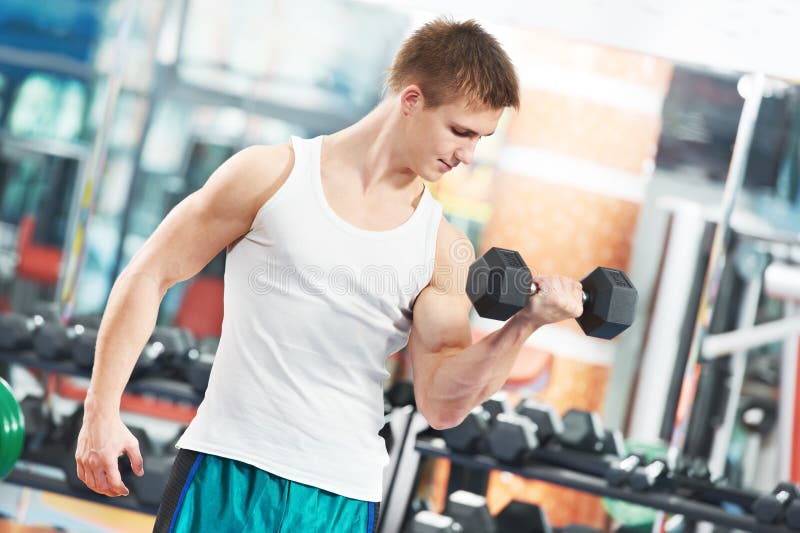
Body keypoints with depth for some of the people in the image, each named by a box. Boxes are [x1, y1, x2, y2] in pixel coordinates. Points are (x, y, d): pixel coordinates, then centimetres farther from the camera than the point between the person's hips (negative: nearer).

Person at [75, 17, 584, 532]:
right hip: (226, 471, -2)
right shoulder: (271, 175, -2)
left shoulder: (445, 252, 3)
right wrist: (102, 412, -2)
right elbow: (150, 276, 2)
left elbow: (442, 404, 0)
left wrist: (521, 325, -14)